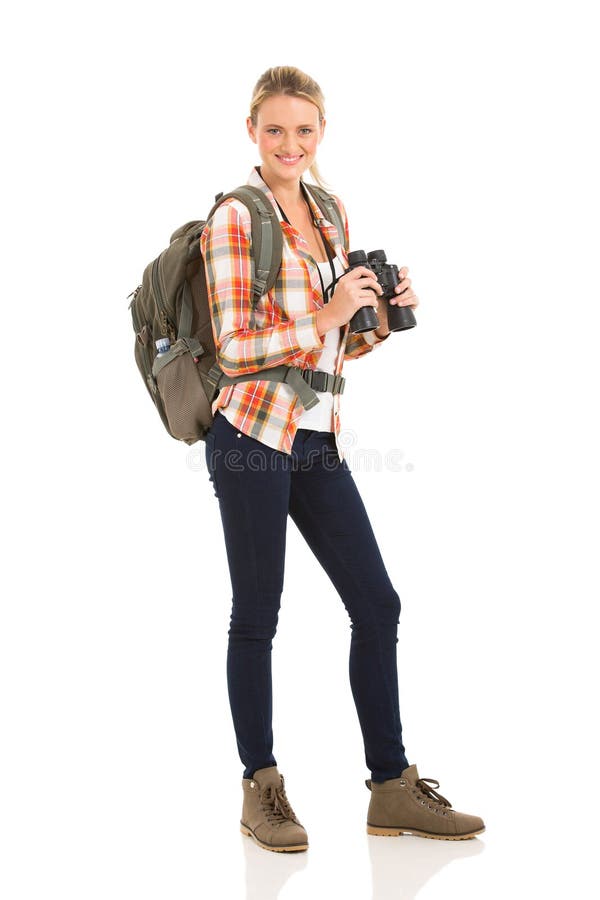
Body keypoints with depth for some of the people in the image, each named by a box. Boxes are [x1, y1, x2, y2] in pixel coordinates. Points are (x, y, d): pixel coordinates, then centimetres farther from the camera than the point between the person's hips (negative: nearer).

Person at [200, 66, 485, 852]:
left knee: (377, 605, 6)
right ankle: (261, 790, 19)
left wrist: (383, 314, 1)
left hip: (318, 440, 7)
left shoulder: (331, 213, 13)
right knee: (257, 616, 3)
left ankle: (393, 789, 18)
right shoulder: (235, 219, -8)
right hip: (254, 434, -7)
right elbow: (235, 351, -13)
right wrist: (326, 318, -18)